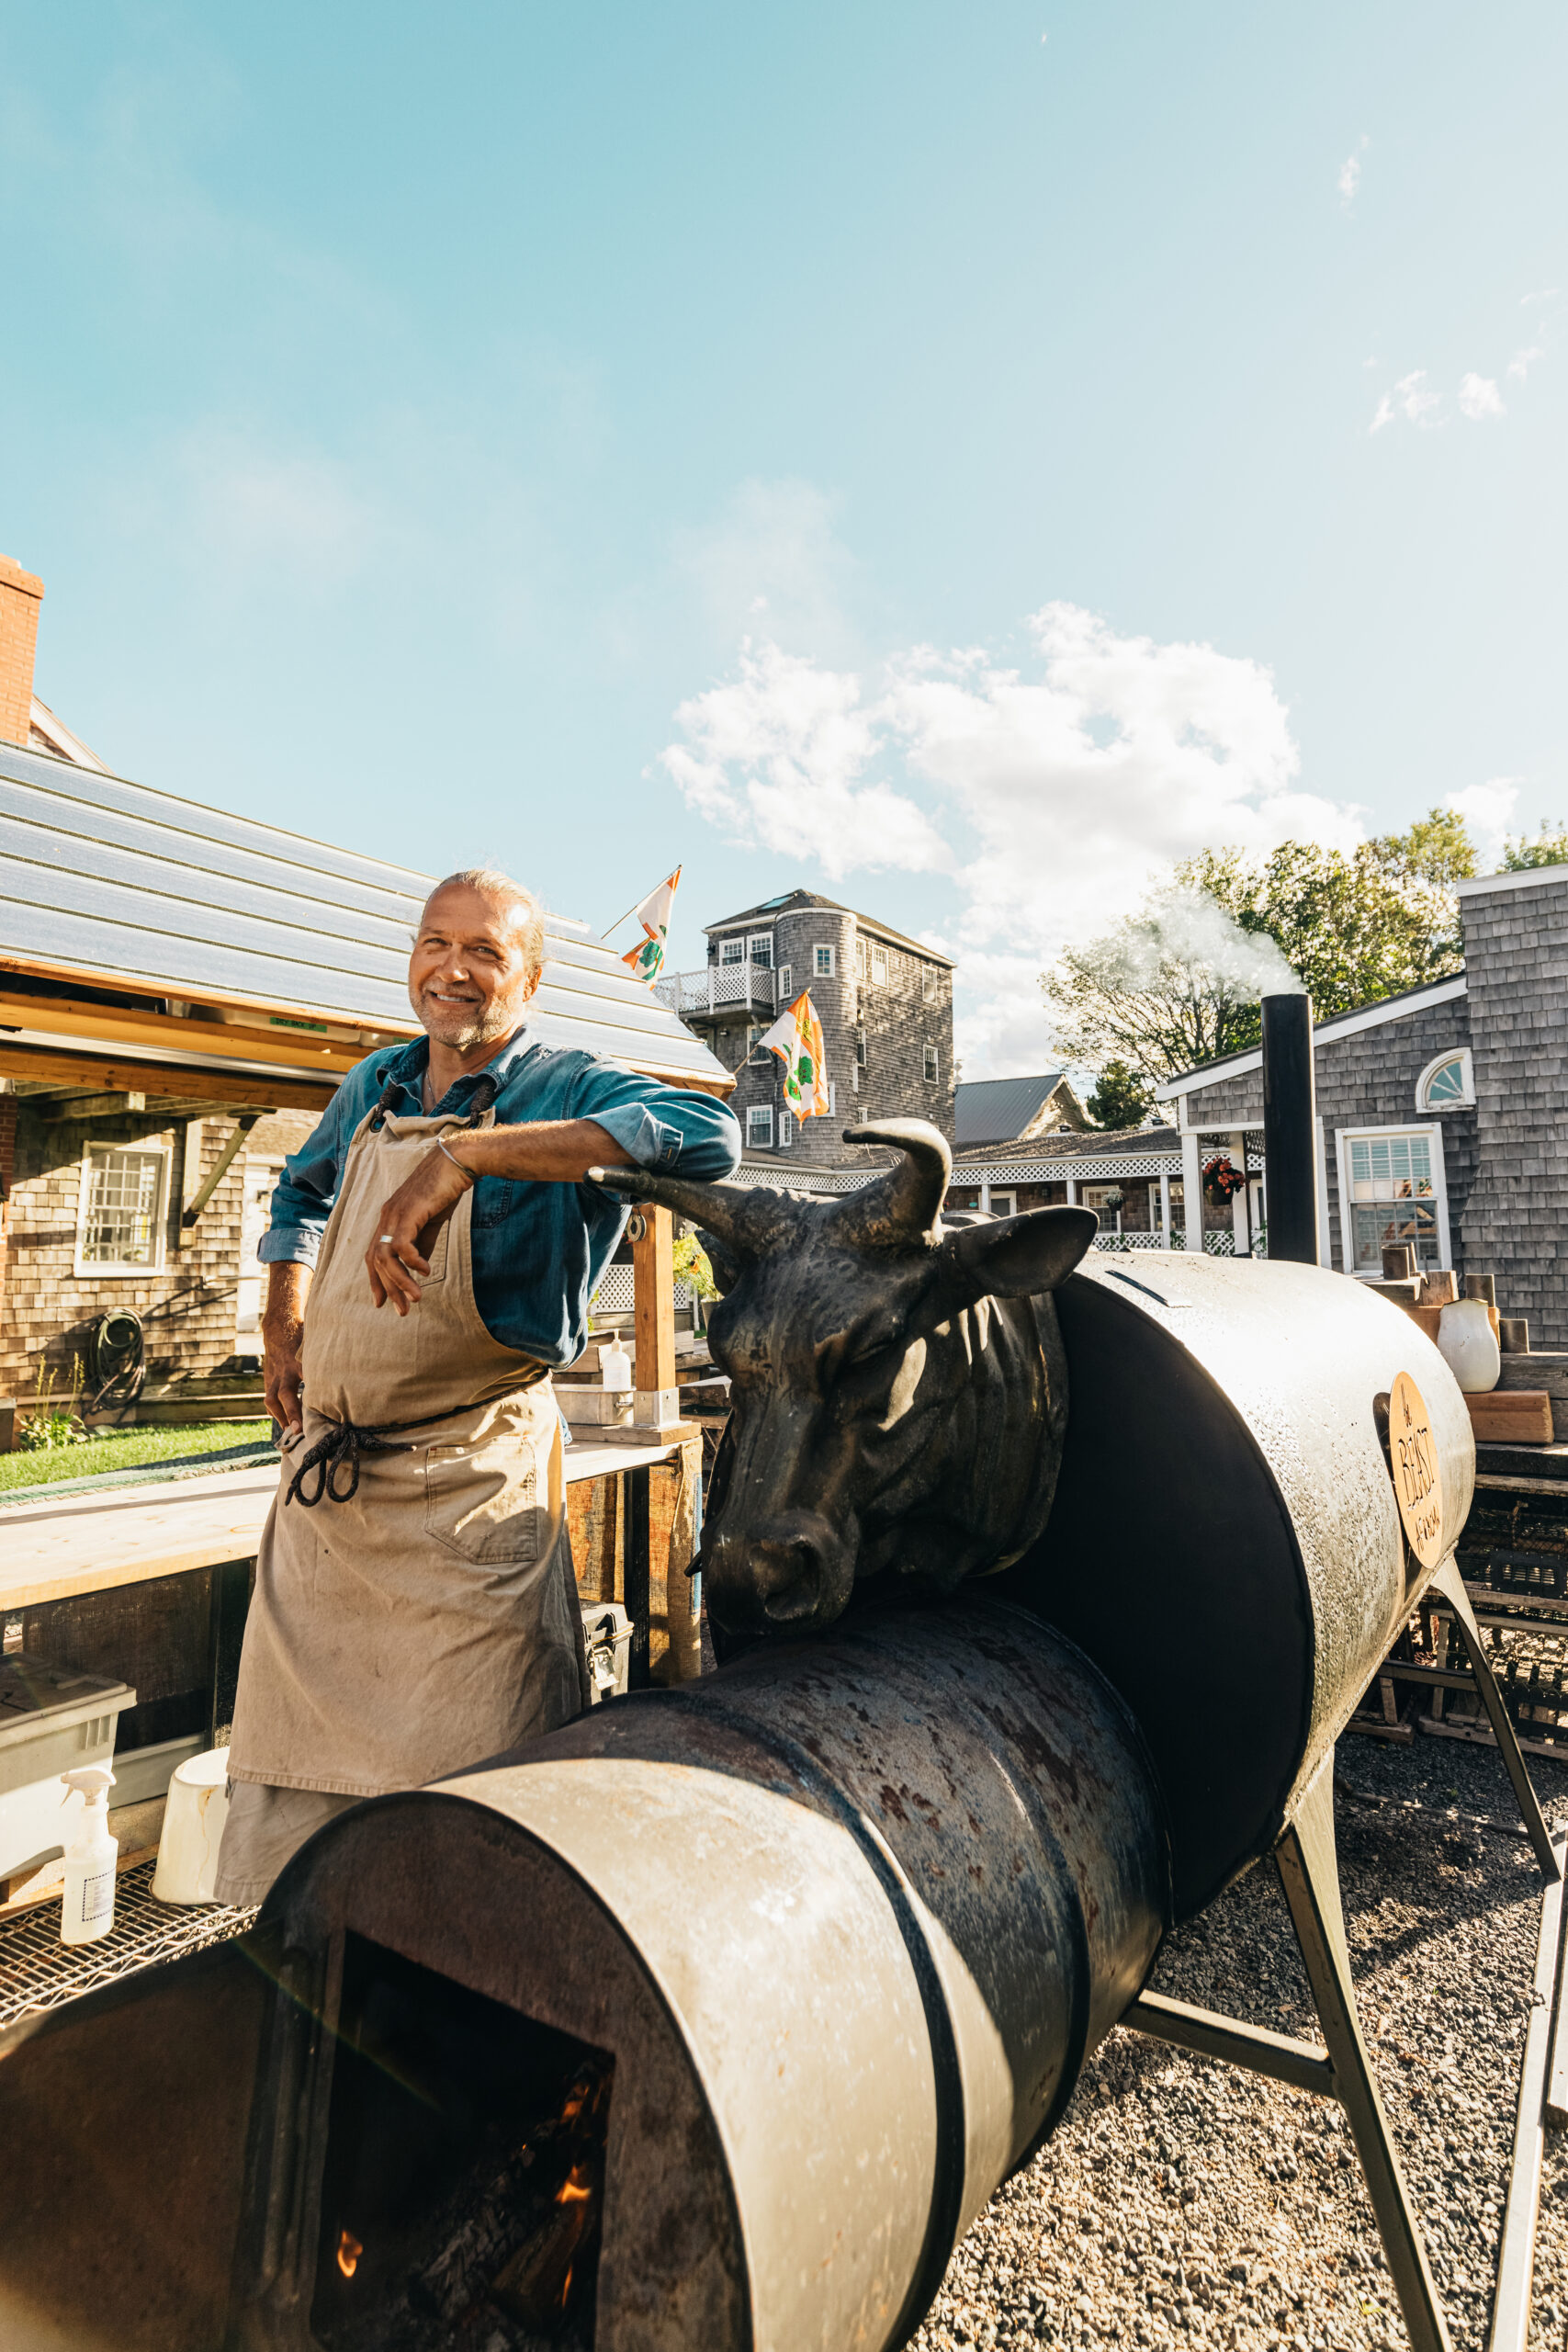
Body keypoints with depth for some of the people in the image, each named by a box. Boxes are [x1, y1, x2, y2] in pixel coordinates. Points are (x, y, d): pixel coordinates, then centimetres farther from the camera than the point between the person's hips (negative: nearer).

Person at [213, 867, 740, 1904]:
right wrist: (285, 1332, 16)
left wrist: (467, 1154, -34)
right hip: (322, 1474, 6)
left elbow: (707, 1134, -32)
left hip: (473, 1488, -6)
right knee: (289, 1780, 19)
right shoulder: (372, 1086, 10)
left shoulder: (567, 1088, -10)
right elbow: (301, 1194, 30)